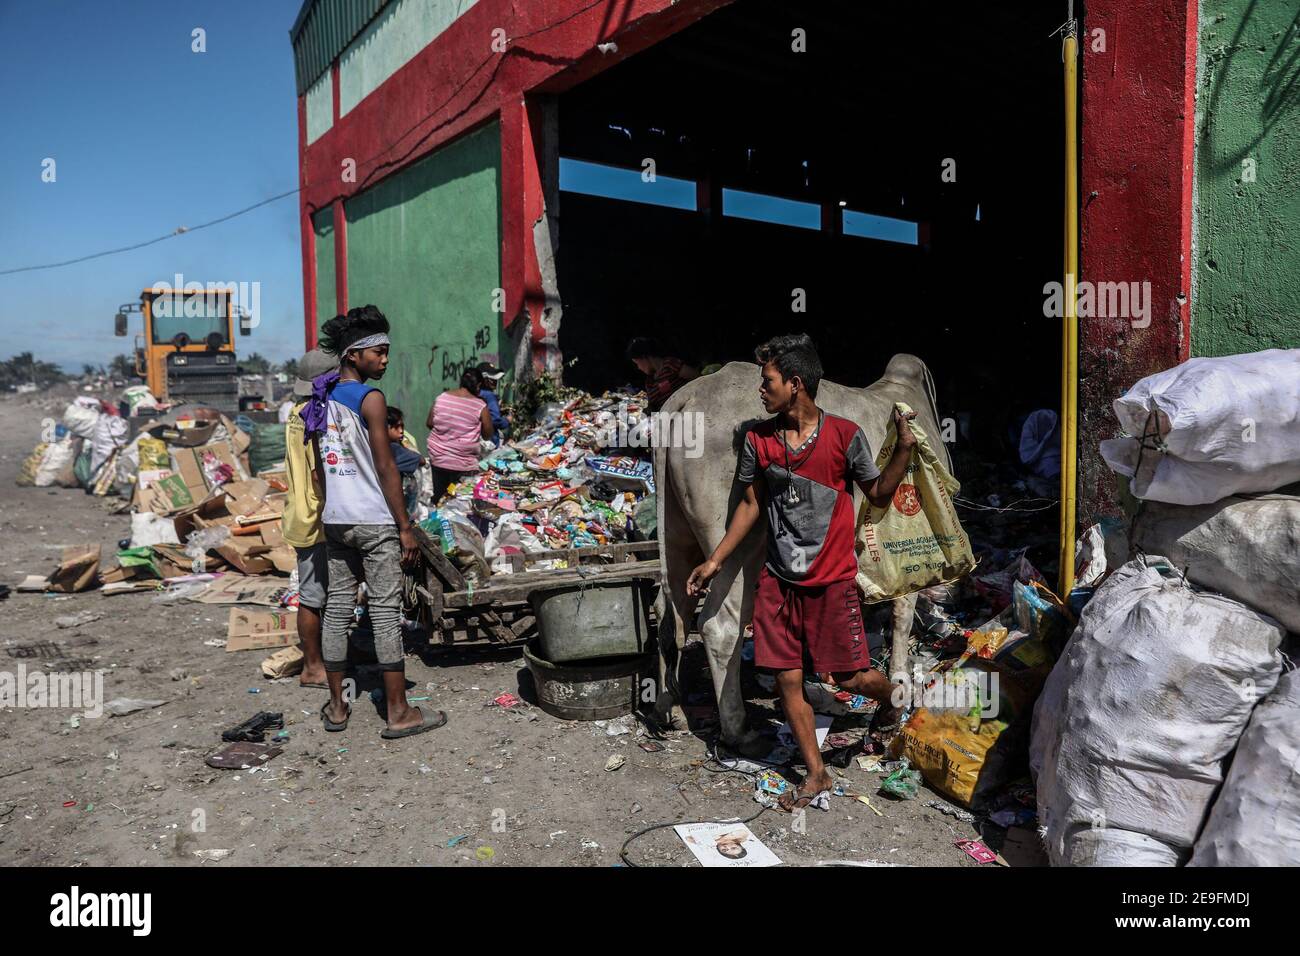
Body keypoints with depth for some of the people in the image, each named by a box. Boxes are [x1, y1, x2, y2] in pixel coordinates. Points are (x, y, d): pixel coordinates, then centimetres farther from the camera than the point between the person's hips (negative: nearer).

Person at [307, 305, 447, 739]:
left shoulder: (322, 398, 11)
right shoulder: (370, 399, -12)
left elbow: (321, 463, 14)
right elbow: (385, 468, -15)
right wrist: (406, 527, -11)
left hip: (334, 520, 8)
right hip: (374, 522, -7)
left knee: (337, 606, 11)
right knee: (385, 611, -2)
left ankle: (336, 706, 20)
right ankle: (399, 713, 5)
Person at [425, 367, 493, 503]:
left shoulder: (441, 398, -1)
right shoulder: (480, 406, -11)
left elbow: (429, 424, 10)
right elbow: (488, 435, -2)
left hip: (438, 459, 4)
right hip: (463, 465, -4)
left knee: (439, 500, 15)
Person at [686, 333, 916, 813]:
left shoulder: (844, 435, -11)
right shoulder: (758, 440, 0)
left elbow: (879, 494, 0)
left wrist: (904, 447, -15)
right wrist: (715, 560, 11)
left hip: (831, 581, -3)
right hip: (778, 580, 3)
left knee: (851, 676, 1)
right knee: (787, 680, 5)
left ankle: (891, 696, 39)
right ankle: (817, 774, 24)